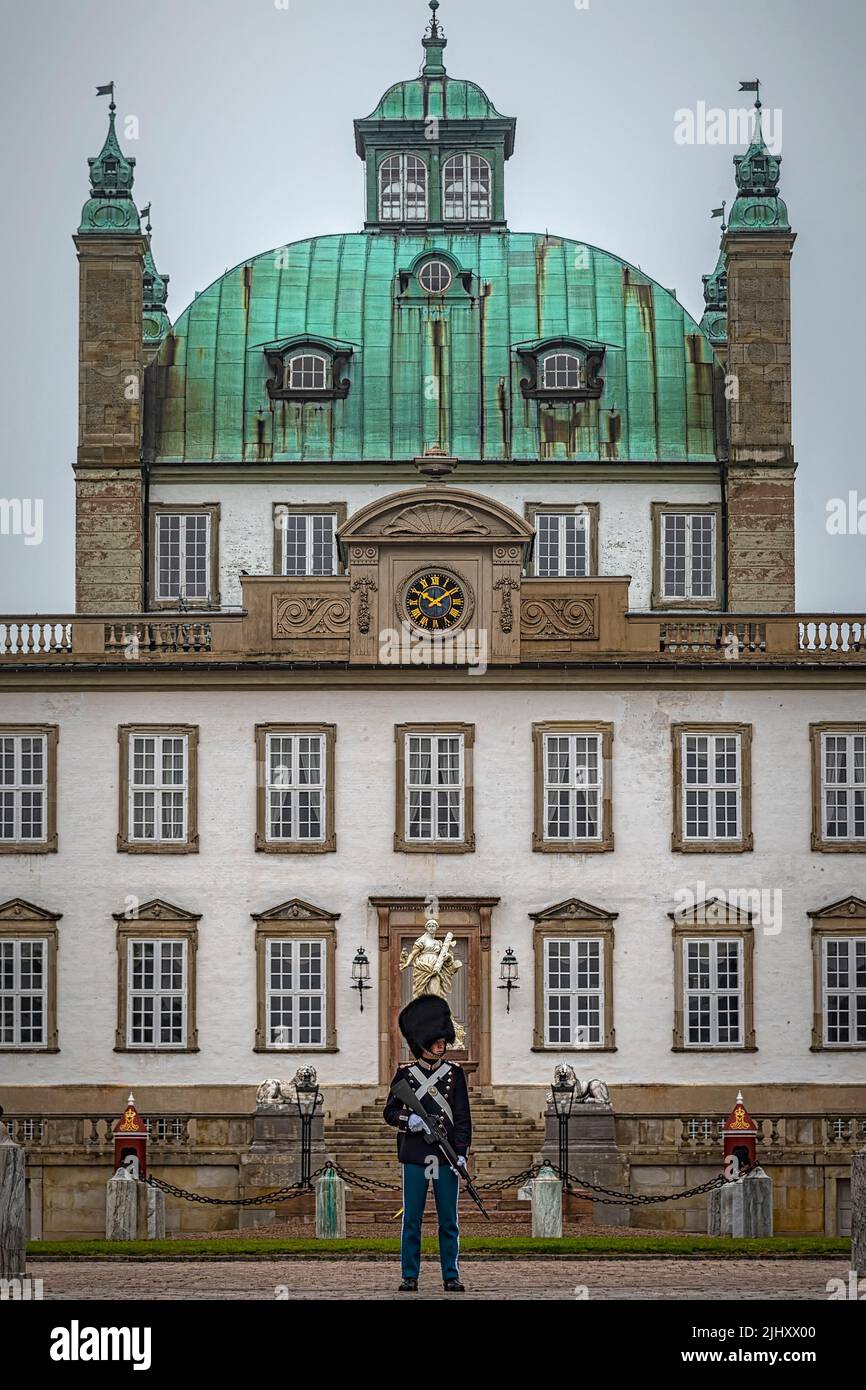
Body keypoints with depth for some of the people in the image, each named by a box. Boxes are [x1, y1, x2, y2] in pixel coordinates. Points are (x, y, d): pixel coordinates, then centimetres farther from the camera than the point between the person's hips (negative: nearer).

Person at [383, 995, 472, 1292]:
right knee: (412, 1219, 1)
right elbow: (390, 1112, 8)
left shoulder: (454, 1073, 5)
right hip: (414, 1154, -1)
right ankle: (410, 1276, 8)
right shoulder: (405, 1073, 4)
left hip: (446, 1155, 1)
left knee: (449, 1220, 3)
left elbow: (463, 1116, 3)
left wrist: (462, 1153, -6)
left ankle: (451, 1276, 9)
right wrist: (407, 1120, -14)